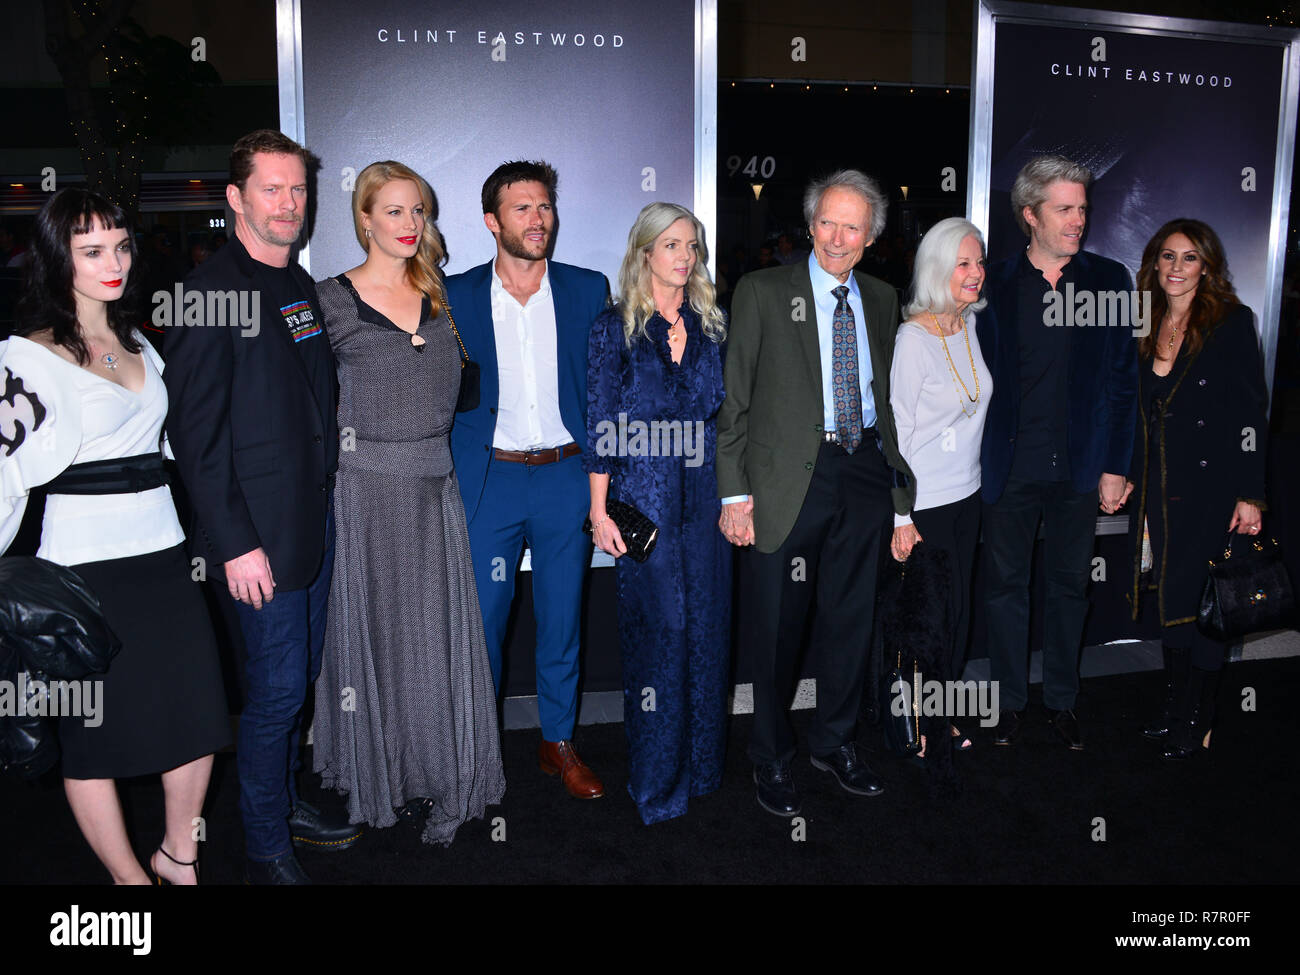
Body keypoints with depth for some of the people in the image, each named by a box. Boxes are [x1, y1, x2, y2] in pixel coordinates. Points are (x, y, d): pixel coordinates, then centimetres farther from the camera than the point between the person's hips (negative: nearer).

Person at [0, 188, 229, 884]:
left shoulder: (138, 344, 14)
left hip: (163, 553, 6)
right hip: (87, 568, -6)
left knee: (198, 716, 8)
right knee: (96, 730, 5)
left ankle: (178, 854, 29)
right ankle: (128, 875, 22)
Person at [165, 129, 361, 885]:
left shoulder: (302, 285, 12)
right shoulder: (209, 292, -12)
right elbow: (196, 431, -15)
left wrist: (327, 494, 9)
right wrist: (234, 542, -17)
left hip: (317, 516, 7)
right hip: (260, 530, -7)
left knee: (302, 676, 17)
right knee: (277, 687, 0)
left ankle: (285, 802, 36)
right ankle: (267, 849, 18)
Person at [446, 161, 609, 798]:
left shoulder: (588, 290, 4)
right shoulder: (455, 296, 1)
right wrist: (443, 477, -2)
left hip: (566, 476, 1)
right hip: (487, 480, -1)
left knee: (562, 619, 10)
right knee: (478, 619, 5)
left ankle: (558, 742, 27)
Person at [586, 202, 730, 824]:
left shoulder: (709, 324, 10)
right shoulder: (615, 328, -1)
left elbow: (720, 406, 14)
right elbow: (602, 425, -4)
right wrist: (599, 511, -7)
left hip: (706, 491, 4)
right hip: (643, 496, -4)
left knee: (706, 623, 8)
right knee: (656, 625, -1)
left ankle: (701, 762, 25)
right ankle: (655, 779, 15)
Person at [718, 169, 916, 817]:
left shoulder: (882, 300, 13)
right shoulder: (762, 293, -2)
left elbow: (888, 391, 18)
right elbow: (732, 399, -5)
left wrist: (894, 469, 7)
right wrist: (734, 491, -10)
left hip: (865, 473, 5)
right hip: (789, 478, -4)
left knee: (851, 618, 14)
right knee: (779, 626, 4)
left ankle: (835, 742, 35)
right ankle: (771, 758, 24)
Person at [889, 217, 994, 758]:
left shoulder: (971, 326, 5)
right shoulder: (913, 337, -17)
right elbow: (896, 430, -17)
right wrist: (900, 516, -16)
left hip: (967, 493, 7)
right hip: (924, 501, -7)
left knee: (959, 609, 15)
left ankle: (942, 713, 32)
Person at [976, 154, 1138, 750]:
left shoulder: (1109, 281, 2)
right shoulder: (994, 285, -1)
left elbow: (1122, 382, 3)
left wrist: (1115, 467, -1)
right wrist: (975, 462, -4)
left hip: (1079, 468, 1)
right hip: (1009, 469, -1)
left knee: (1070, 588, 12)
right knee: (1006, 587, 9)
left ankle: (1062, 701, 28)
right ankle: (1011, 701, 25)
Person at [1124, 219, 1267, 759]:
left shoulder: (1232, 323, -8)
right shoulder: (1148, 328, 8)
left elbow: (1251, 415, -11)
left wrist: (1250, 495, -15)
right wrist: (1131, 476, 11)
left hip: (1214, 487, -5)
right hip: (1161, 489, 5)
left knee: (1207, 600, 3)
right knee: (1170, 596, 12)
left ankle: (1198, 718, 17)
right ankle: (1174, 707, 26)